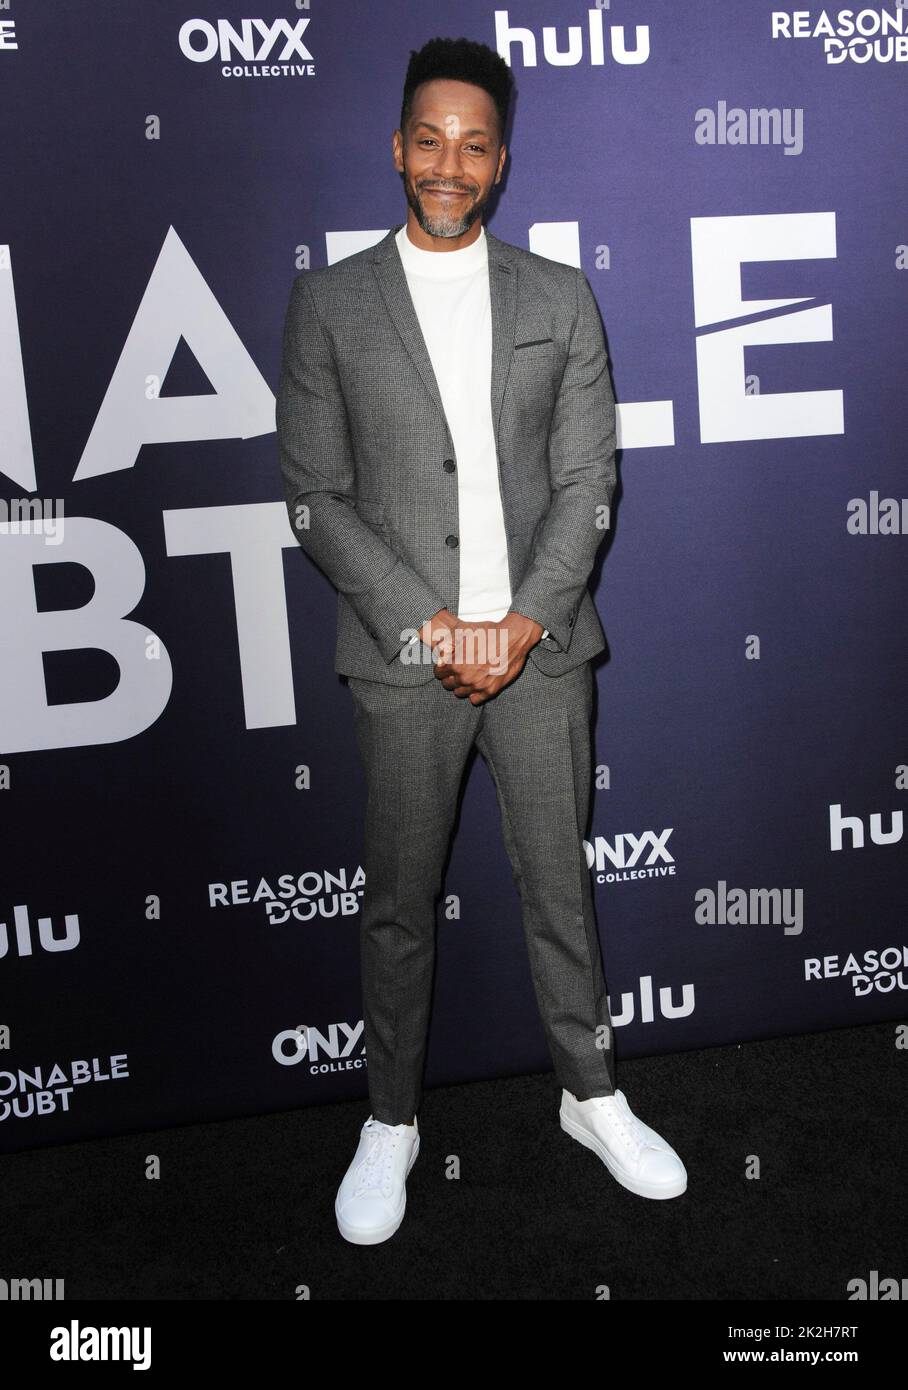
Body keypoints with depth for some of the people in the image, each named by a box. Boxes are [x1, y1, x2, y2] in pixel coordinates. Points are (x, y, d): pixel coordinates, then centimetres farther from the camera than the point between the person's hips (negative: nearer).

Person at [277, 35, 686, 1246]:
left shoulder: (559, 298, 6)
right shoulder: (329, 303, 2)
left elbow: (589, 478, 2)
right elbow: (317, 498, -2)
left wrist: (525, 620, -10)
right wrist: (429, 624, -12)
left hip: (540, 646, 1)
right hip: (403, 658, -1)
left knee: (561, 884, 13)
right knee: (399, 904, 10)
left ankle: (591, 1095, 32)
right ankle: (391, 1120, 28)